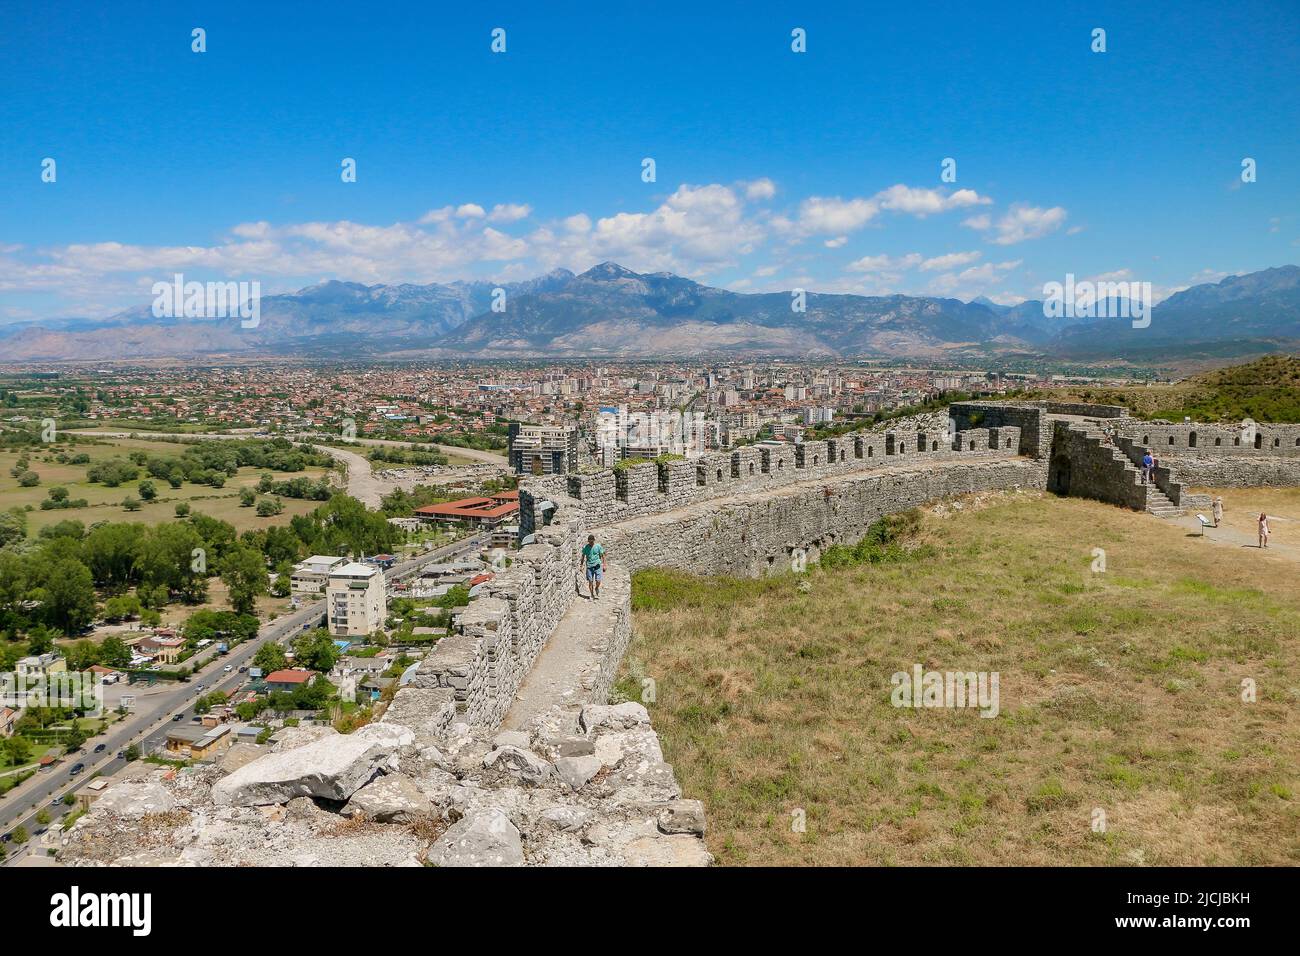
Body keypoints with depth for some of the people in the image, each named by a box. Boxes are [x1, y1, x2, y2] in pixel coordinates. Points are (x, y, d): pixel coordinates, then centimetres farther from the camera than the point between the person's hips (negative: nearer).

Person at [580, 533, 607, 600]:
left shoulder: (598, 546, 0)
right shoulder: (585, 548, 3)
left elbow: (602, 556, 6)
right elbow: (583, 556, 13)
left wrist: (604, 565, 3)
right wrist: (582, 565, 10)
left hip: (597, 565, -1)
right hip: (589, 566, 1)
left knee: (598, 580, -8)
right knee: (590, 581, 1)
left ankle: (596, 588, 25)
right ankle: (592, 595, 12)